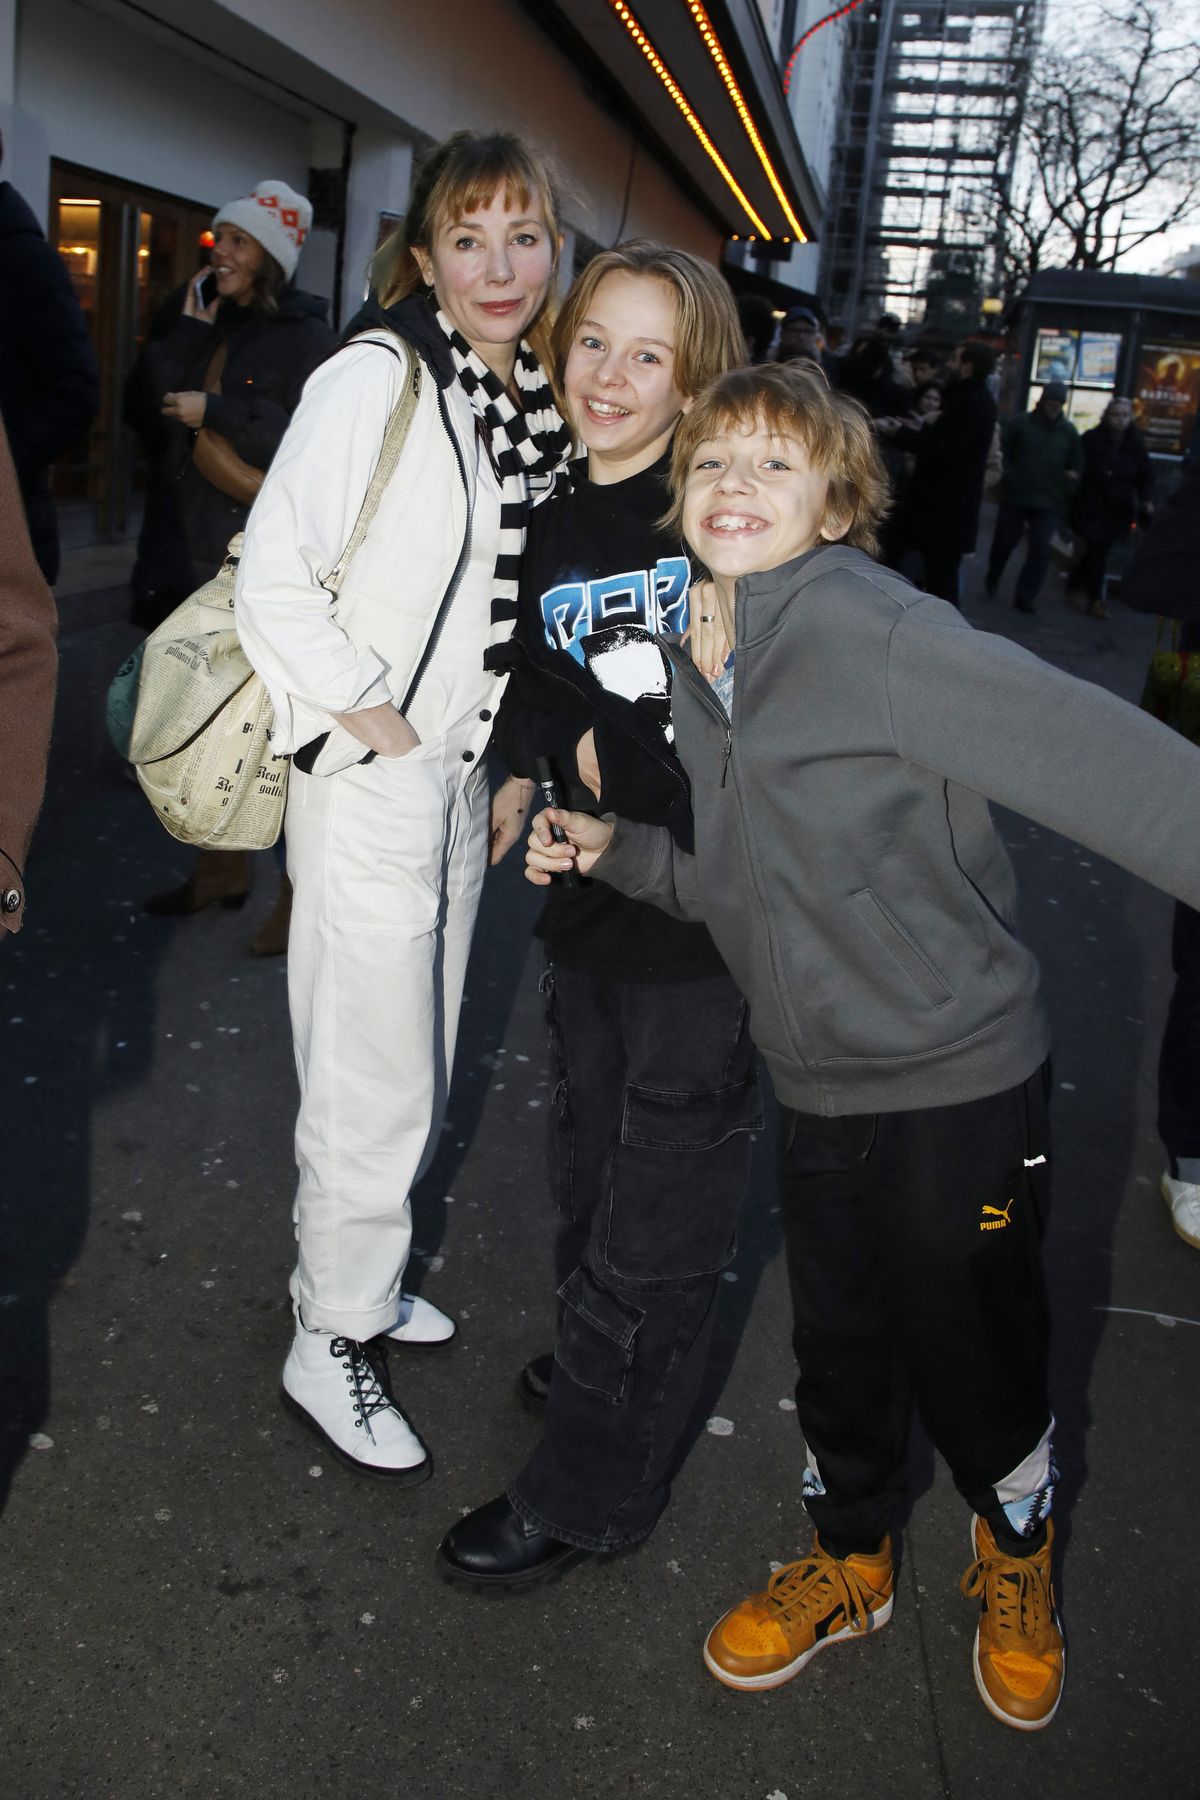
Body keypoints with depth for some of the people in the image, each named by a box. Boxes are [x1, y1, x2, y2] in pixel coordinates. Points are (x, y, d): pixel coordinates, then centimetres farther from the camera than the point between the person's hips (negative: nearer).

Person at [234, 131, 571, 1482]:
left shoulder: (535, 404, 9)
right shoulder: (374, 378, -14)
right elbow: (272, 580, -18)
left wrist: (512, 758, 13)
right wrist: (371, 717, -14)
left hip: (464, 777, 8)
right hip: (368, 782, -7)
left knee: (417, 1065, 18)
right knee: (375, 1088, 0)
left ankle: (357, 1281, 39)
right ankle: (328, 1351, 19)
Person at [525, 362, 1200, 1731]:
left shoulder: (869, 630, -21)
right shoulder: (703, 667, 4)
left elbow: (1089, 756, -30)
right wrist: (612, 850, 3)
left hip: (959, 1080, -6)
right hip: (819, 1089, 6)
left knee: (974, 1361, 12)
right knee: (838, 1351, 21)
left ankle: (1016, 1562, 45)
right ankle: (848, 1563, 48)